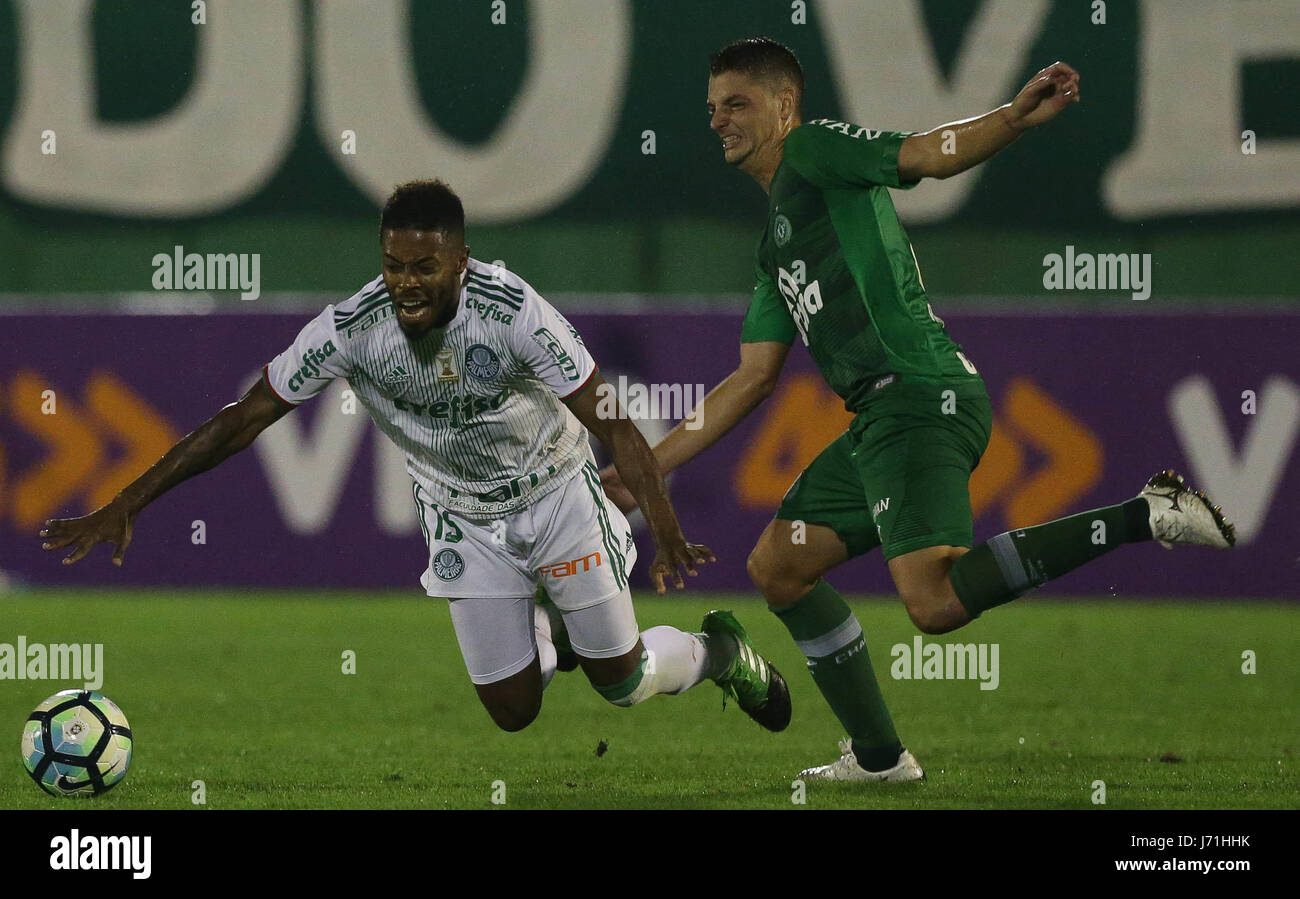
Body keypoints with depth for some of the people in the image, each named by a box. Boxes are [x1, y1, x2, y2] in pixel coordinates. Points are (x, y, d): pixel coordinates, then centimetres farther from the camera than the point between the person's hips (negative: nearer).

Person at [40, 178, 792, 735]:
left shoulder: (513, 311, -32)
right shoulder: (351, 328, -25)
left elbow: (611, 419, -28)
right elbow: (243, 421, -19)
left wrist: (667, 531, -41)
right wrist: (124, 508, -22)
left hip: (555, 493, -2)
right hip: (463, 517, 2)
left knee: (620, 679, 4)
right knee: (512, 712, 1)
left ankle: (718, 651, 38)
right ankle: (539, 633, 37)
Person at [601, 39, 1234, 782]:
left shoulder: (813, 149, 4)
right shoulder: (776, 241, 29)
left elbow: (930, 154, -11)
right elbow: (753, 379, 30)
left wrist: (1017, 117, -31)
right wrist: (647, 467, 30)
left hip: (922, 398, -10)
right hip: (880, 418, 10)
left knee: (934, 602, -26)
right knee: (778, 567, 16)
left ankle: (1145, 517, -22)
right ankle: (878, 756, 18)